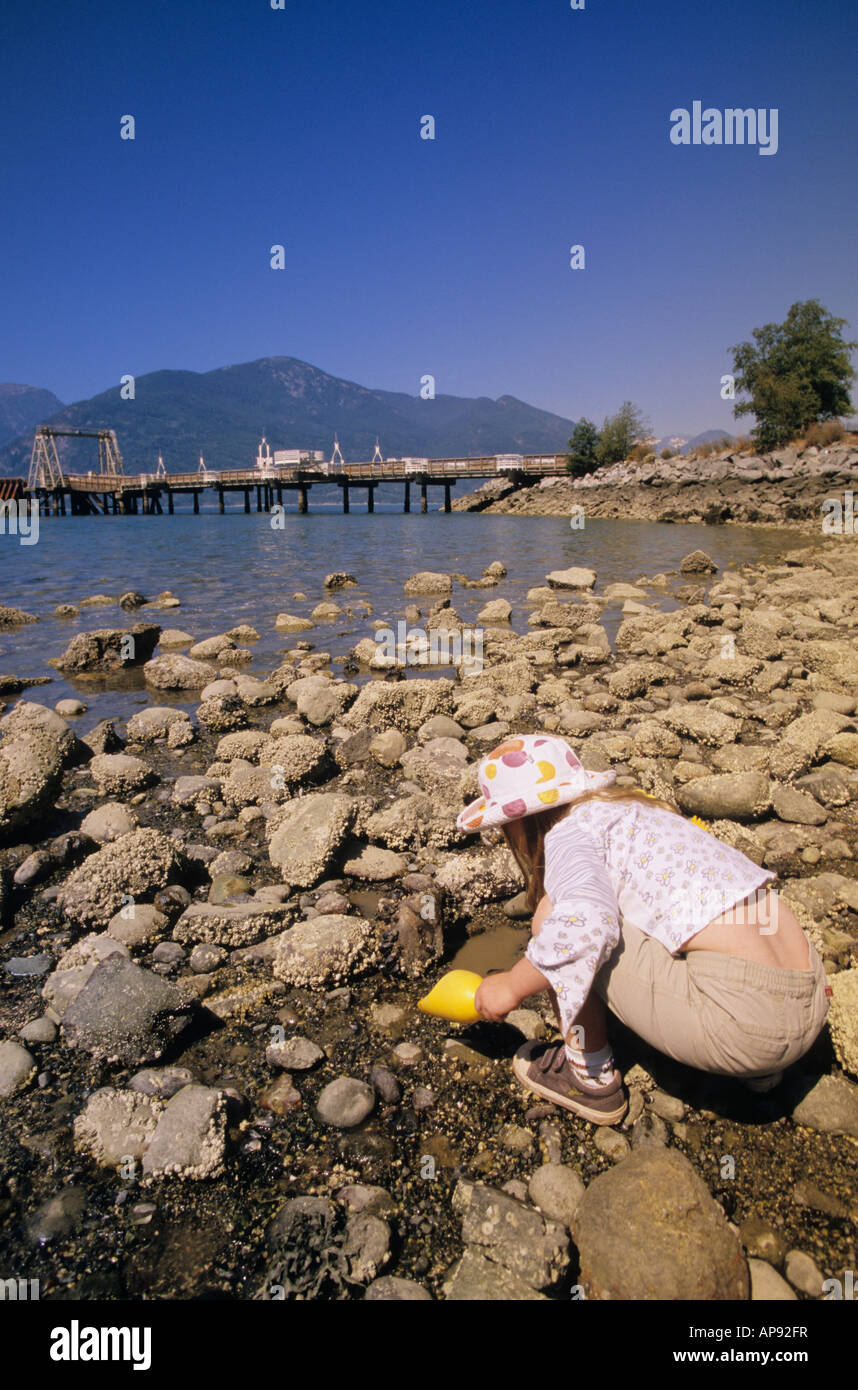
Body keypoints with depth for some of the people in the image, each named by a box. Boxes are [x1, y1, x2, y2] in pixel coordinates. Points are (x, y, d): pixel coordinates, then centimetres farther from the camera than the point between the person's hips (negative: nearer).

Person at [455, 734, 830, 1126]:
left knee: (554, 913, -4)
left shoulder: (570, 830, -6)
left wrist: (513, 986, -10)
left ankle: (591, 1079, 13)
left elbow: (586, 922, -24)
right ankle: (763, 1067, 24)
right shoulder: (635, 809, 21)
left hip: (741, 1018, -9)